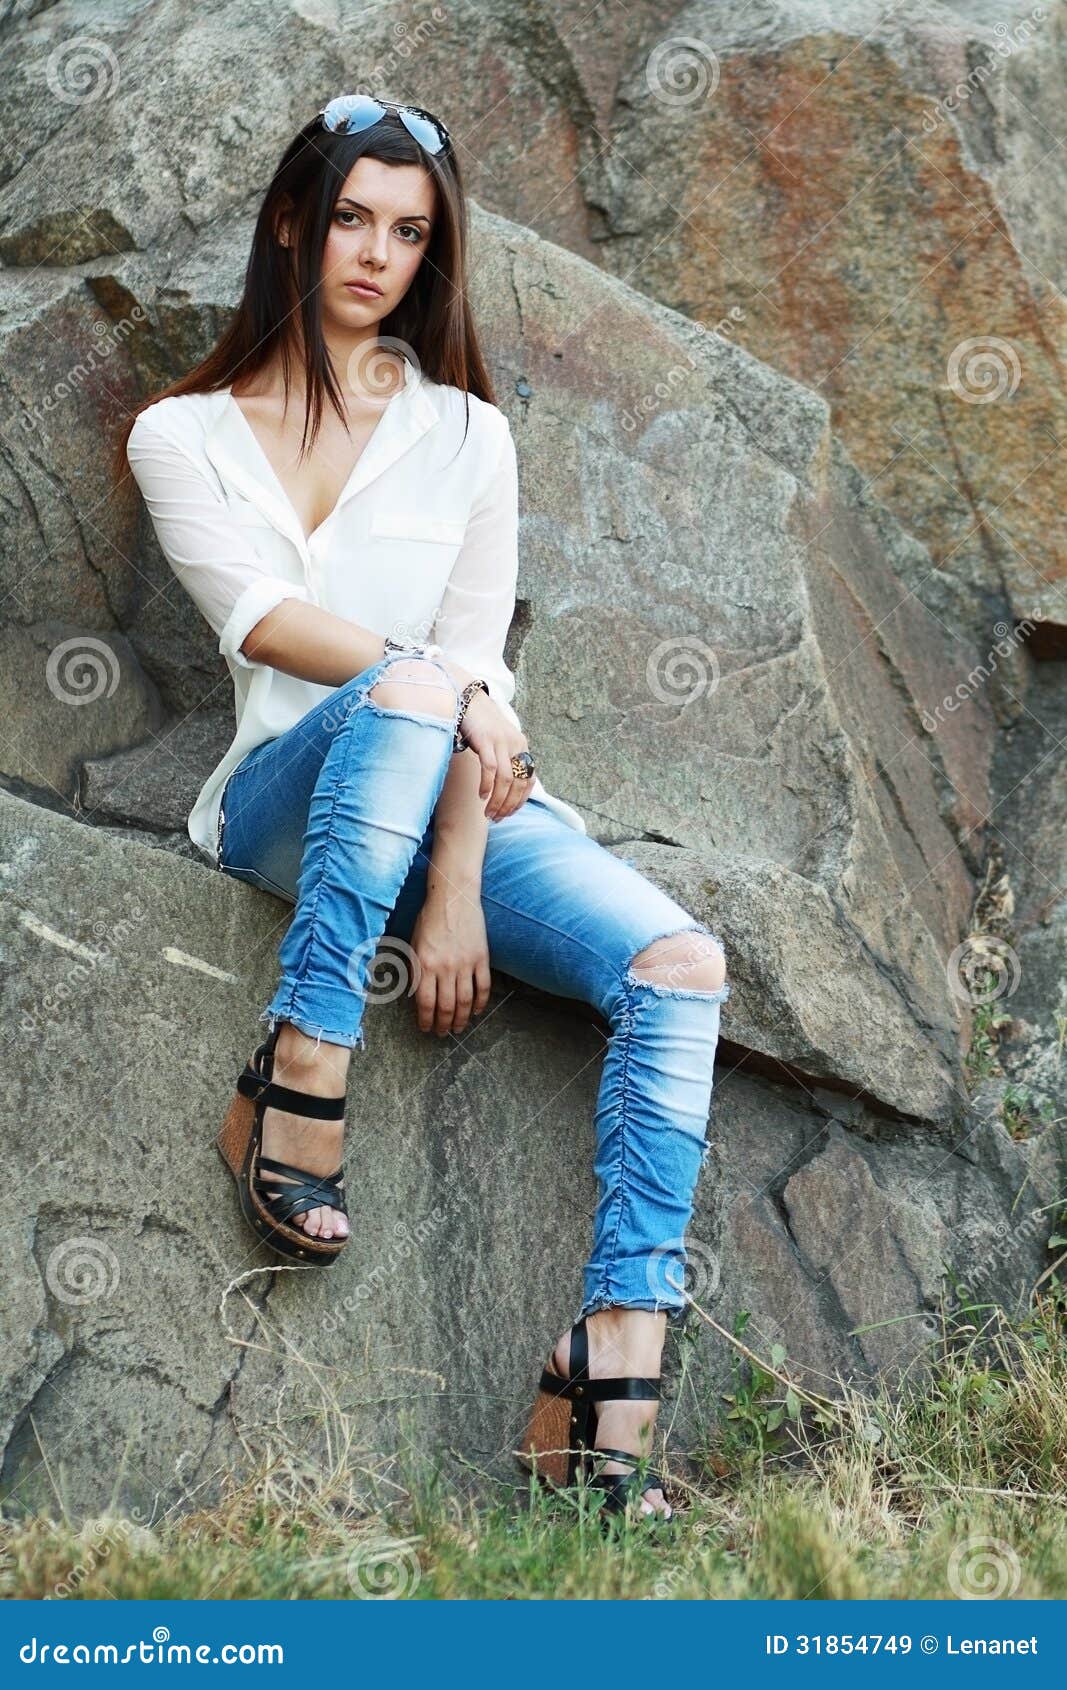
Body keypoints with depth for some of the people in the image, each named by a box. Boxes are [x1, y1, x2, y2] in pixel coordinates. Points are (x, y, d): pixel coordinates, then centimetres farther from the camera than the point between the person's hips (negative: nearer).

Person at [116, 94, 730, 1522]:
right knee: (397, 700, -38)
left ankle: (608, 1399, -32)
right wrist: (443, 686, -21)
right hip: (284, 802, -2)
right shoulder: (183, 434, 11)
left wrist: (458, 892, -12)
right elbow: (259, 616, -7)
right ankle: (296, 1081, -34)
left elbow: (480, 665, 1)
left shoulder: (466, 431, 14)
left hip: (460, 803, 3)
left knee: (680, 964, -25)